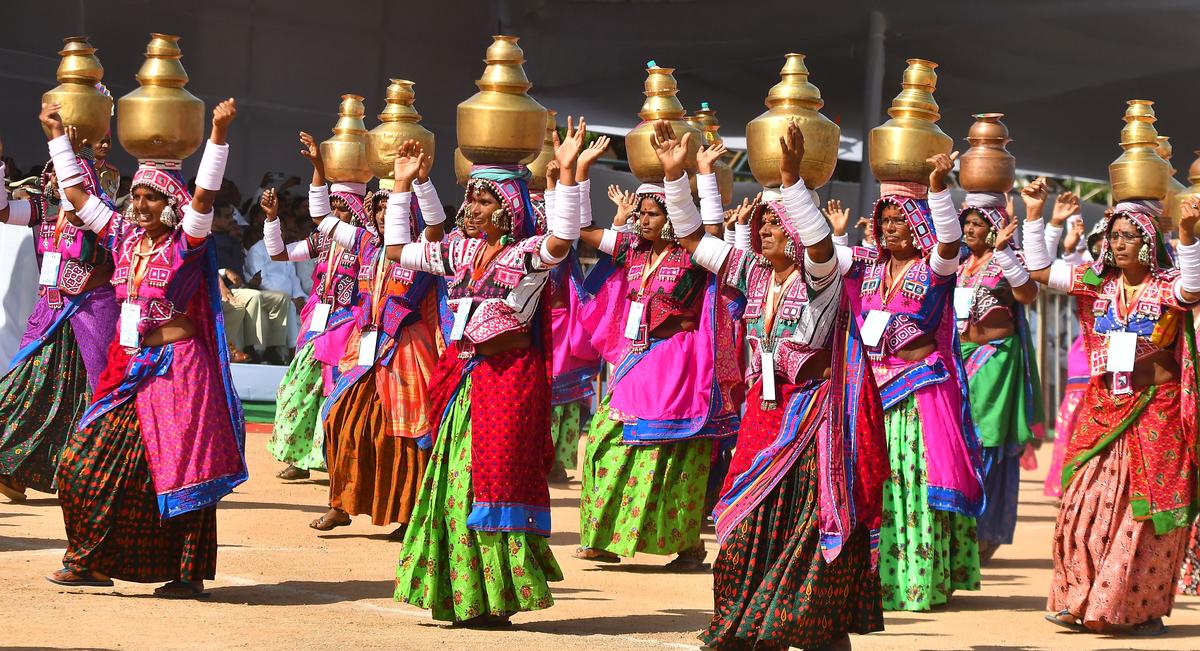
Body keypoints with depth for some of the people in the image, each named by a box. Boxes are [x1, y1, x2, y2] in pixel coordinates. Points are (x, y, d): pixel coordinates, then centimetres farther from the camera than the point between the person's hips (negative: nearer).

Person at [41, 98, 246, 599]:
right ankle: (91, 562, 13)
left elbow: (205, 193, -19)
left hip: (177, 368, -6)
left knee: (178, 467, -5)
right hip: (128, 368, 6)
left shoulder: (187, 242, -5)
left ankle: (188, 574, -1)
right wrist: (56, 135, 19)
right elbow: (75, 191, 17)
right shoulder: (123, 236, 10)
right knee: (89, 462, 3)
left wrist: (219, 133, -29)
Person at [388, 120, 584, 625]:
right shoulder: (461, 252, 13)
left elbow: (561, 241, -30)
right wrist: (404, 185, 19)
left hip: (508, 380, -7)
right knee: (453, 483, 9)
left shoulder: (527, 254, -8)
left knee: (496, 483, -7)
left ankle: (497, 598, -1)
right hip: (462, 377, 7)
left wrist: (567, 174, -35)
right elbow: (398, 248, 22)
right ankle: (462, 597, 17)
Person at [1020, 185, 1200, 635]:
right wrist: (1035, 214, 0)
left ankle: (1141, 608, 7)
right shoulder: (1096, 283, 7)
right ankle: (1081, 601, 9)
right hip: (1102, 408, 4)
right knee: (1087, 503, 1)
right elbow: (1038, 268, 9)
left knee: (1146, 511, -1)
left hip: (1155, 412, -4)